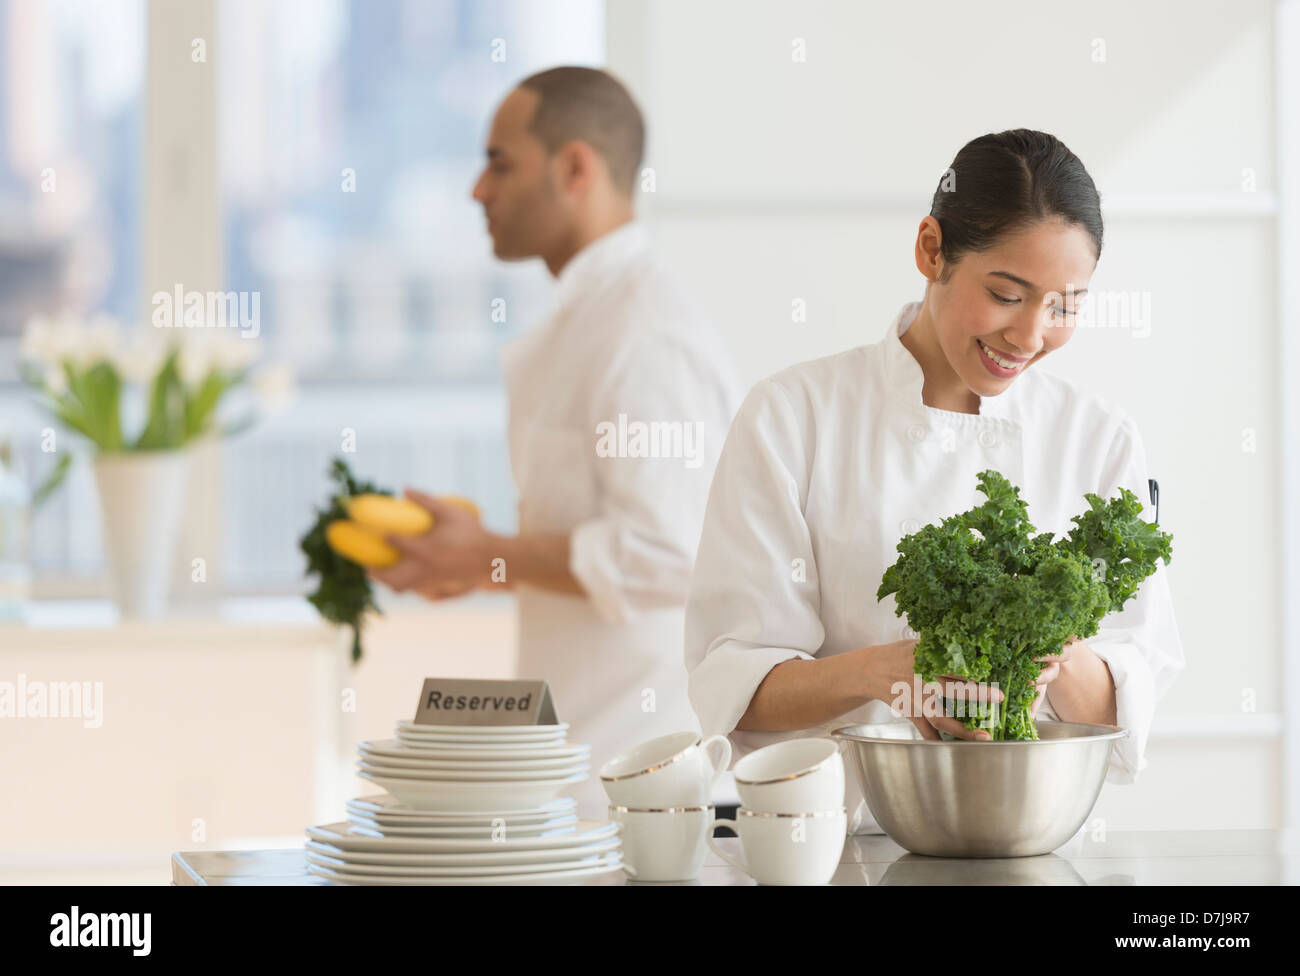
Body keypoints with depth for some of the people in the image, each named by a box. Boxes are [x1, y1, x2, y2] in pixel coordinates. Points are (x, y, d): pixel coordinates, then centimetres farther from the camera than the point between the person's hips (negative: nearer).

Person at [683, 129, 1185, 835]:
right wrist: (877, 670, -23)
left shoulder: (1102, 440, 8)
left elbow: (1122, 712, 5)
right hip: (828, 848, -1)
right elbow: (733, 687, -4)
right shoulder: (793, 417, 1)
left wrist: (1061, 657, -17)